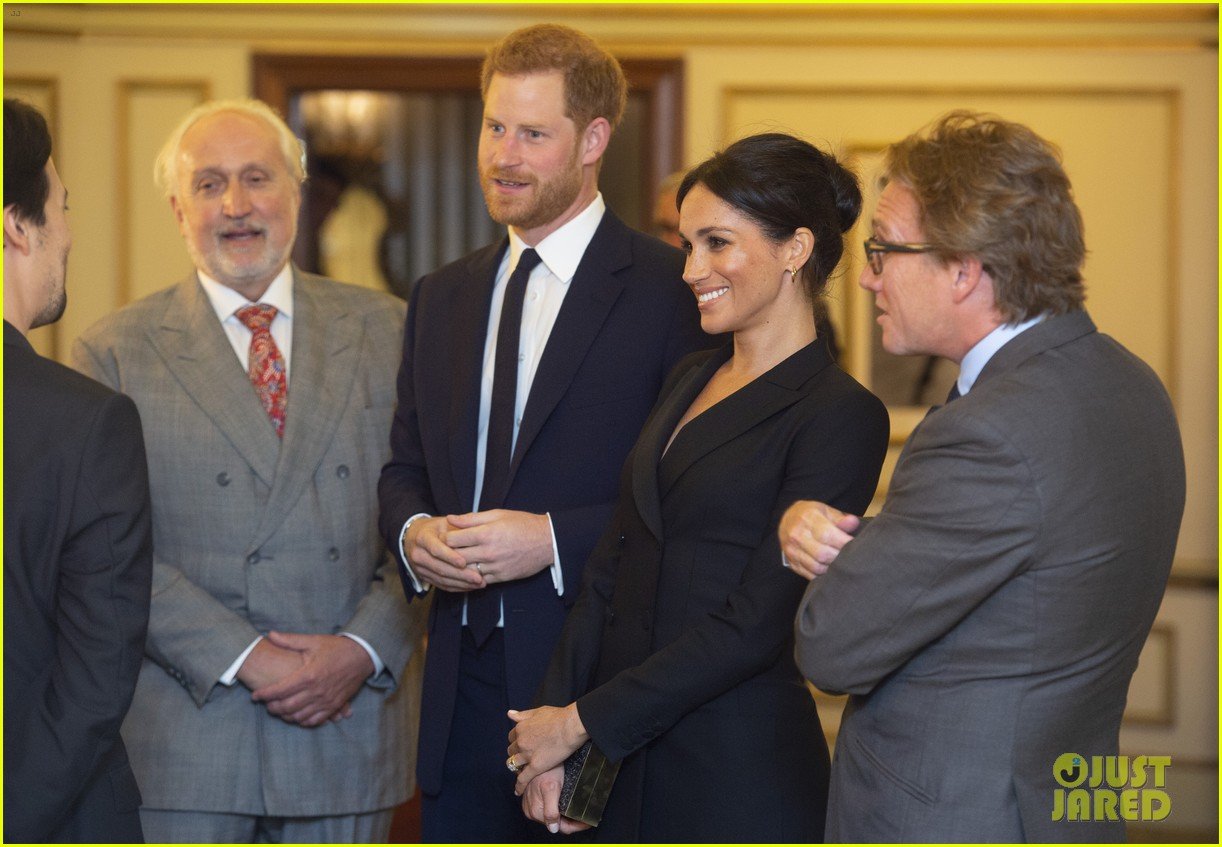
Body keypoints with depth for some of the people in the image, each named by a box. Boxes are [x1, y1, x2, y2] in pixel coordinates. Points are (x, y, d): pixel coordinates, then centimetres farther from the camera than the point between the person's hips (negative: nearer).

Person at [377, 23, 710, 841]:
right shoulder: (442, 297, 15)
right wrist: (412, 530, -3)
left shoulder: (672, 290, -6)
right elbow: (404, 465, 20)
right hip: (464, 687, 6)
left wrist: (556, 539, -18)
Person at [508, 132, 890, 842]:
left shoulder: (842, 417, -11)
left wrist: (582, 722, -13)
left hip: (741, 776, -6)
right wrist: (551, 720, -2)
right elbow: (613, 567, 9)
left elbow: (755, 623, -16)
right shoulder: (690, 380, 12)